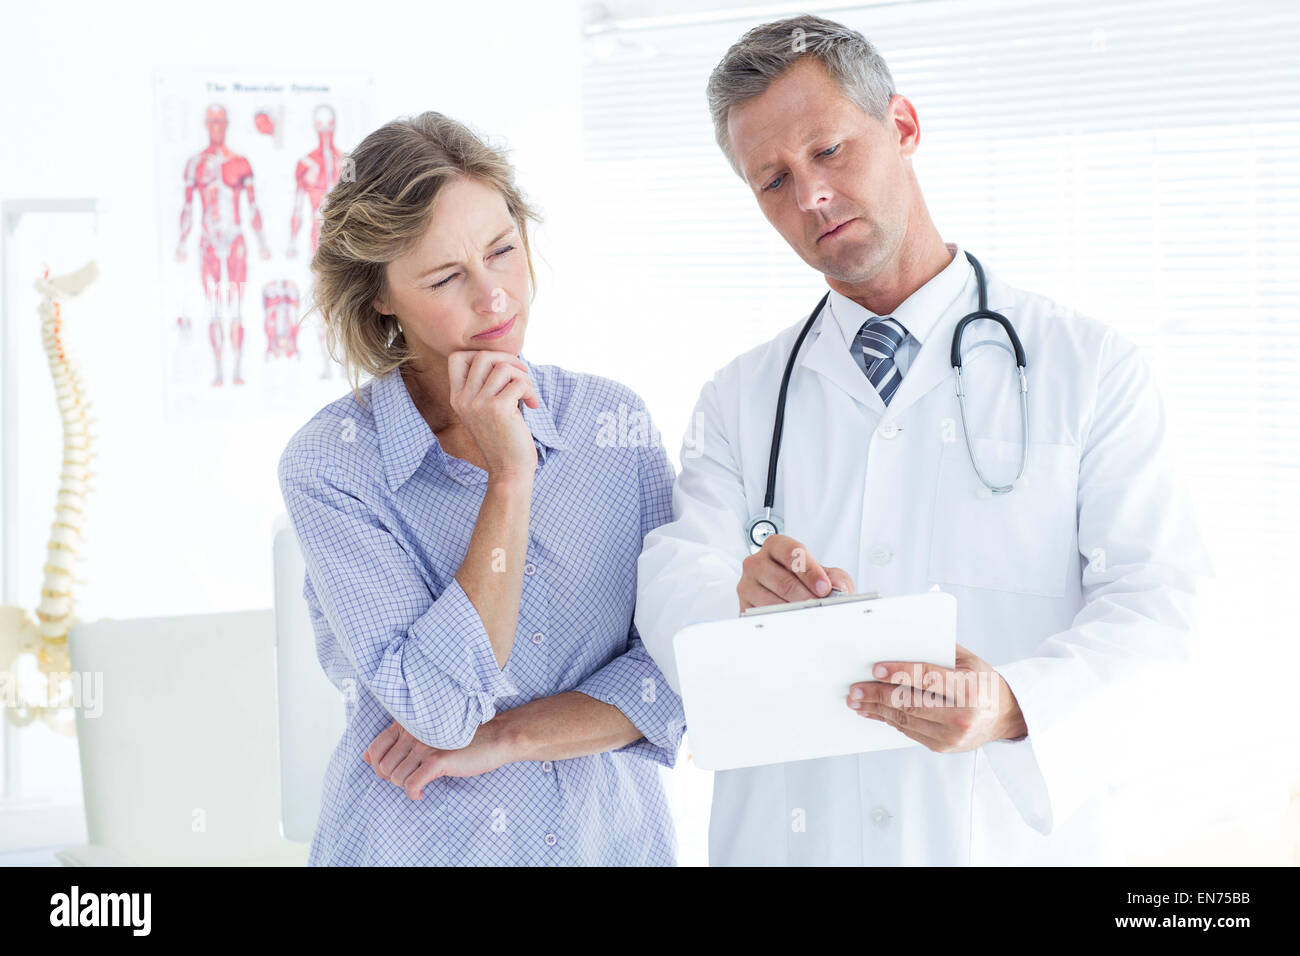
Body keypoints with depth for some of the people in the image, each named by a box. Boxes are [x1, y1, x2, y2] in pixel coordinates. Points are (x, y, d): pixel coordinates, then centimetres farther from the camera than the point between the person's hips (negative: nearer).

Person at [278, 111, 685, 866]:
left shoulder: (616, 421, -4)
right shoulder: (328, 466, -13)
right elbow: (439, 706, -21)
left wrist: (504, 736, -15)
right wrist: (509, 476, -22)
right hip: (422, 839, -2)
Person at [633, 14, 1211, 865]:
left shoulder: (1090, 370, -1)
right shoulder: (739, 400, 9)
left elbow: (1147, 604, -9)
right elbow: (672, 583, -4)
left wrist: (1014, 707, -28)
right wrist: (746, 607, -27)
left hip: (1014, 837, -2)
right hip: (785, 833, 2)